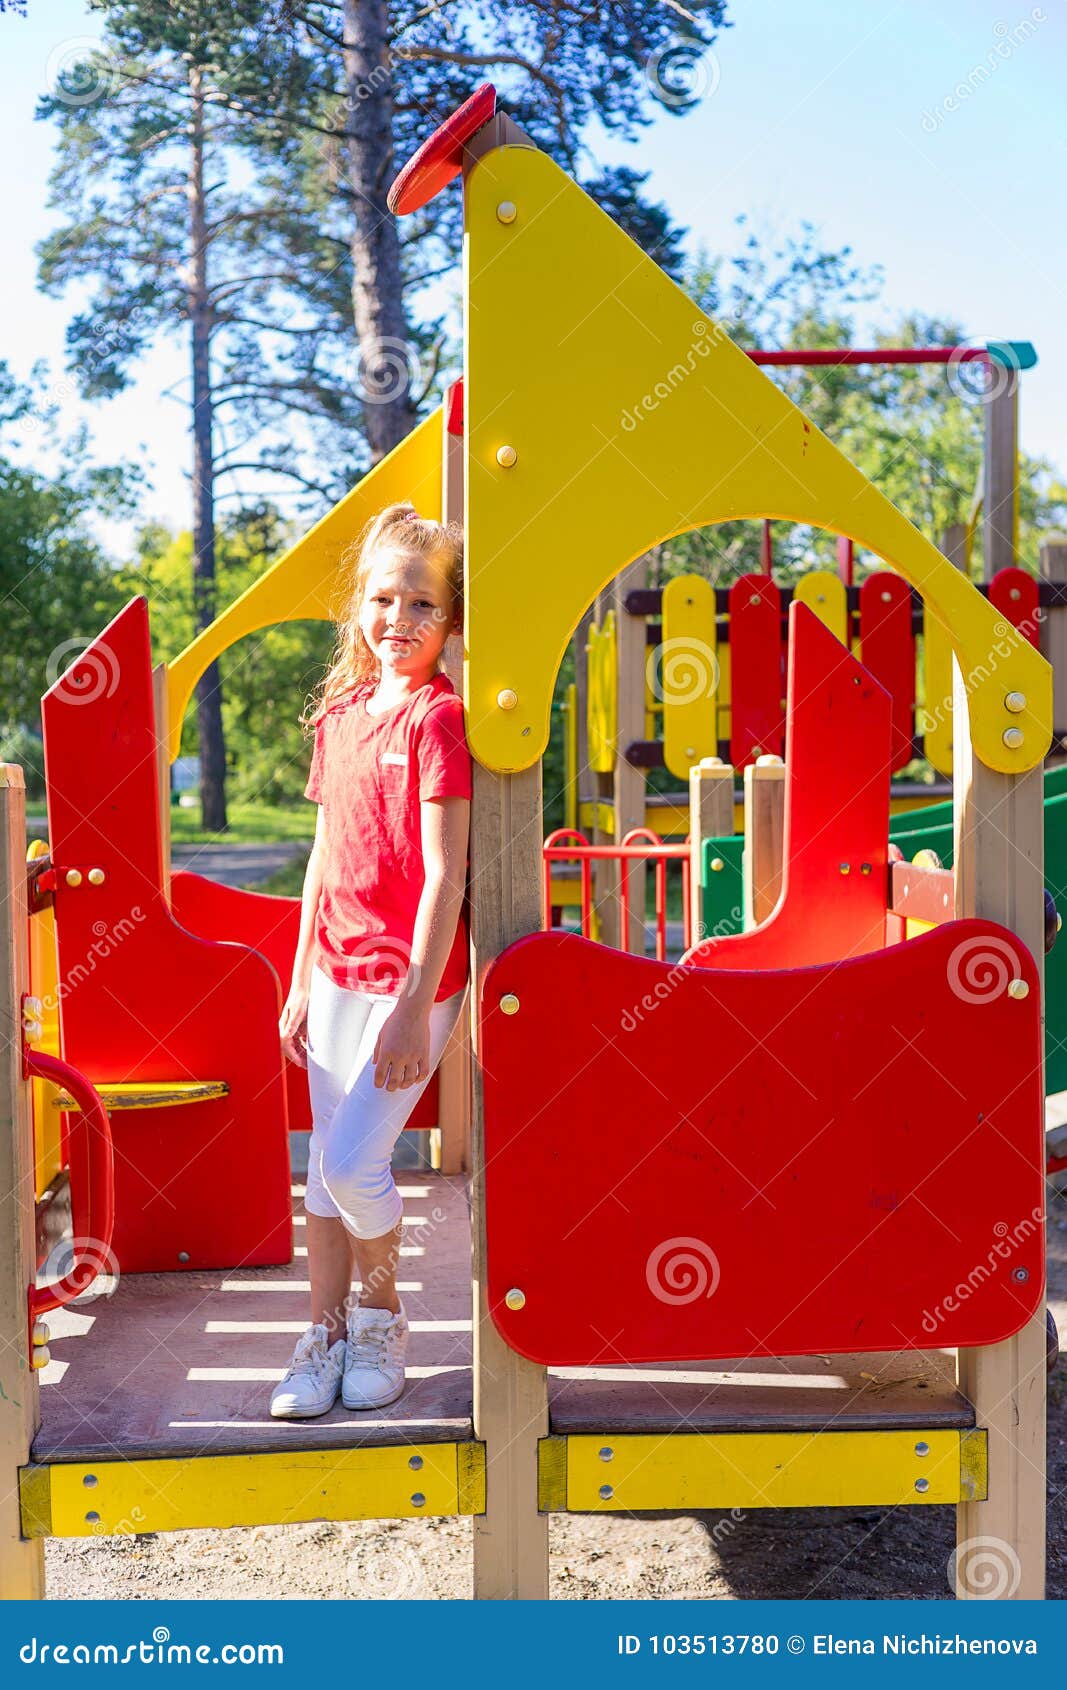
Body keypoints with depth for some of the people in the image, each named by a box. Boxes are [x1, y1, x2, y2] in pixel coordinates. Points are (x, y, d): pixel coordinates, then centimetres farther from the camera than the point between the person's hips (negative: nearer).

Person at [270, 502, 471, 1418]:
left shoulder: (440, 717, -12)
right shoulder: (340, 713, 8)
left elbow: (444, 874, -16)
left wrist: (414, 1008, -18)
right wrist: (301, 982, 14)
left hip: (412, 975, -7)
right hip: (337, 969, 7)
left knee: (354, 1161, -7)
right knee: (324, 1163, 11)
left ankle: (383, 1312, 19)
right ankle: (326, 1334, 24)